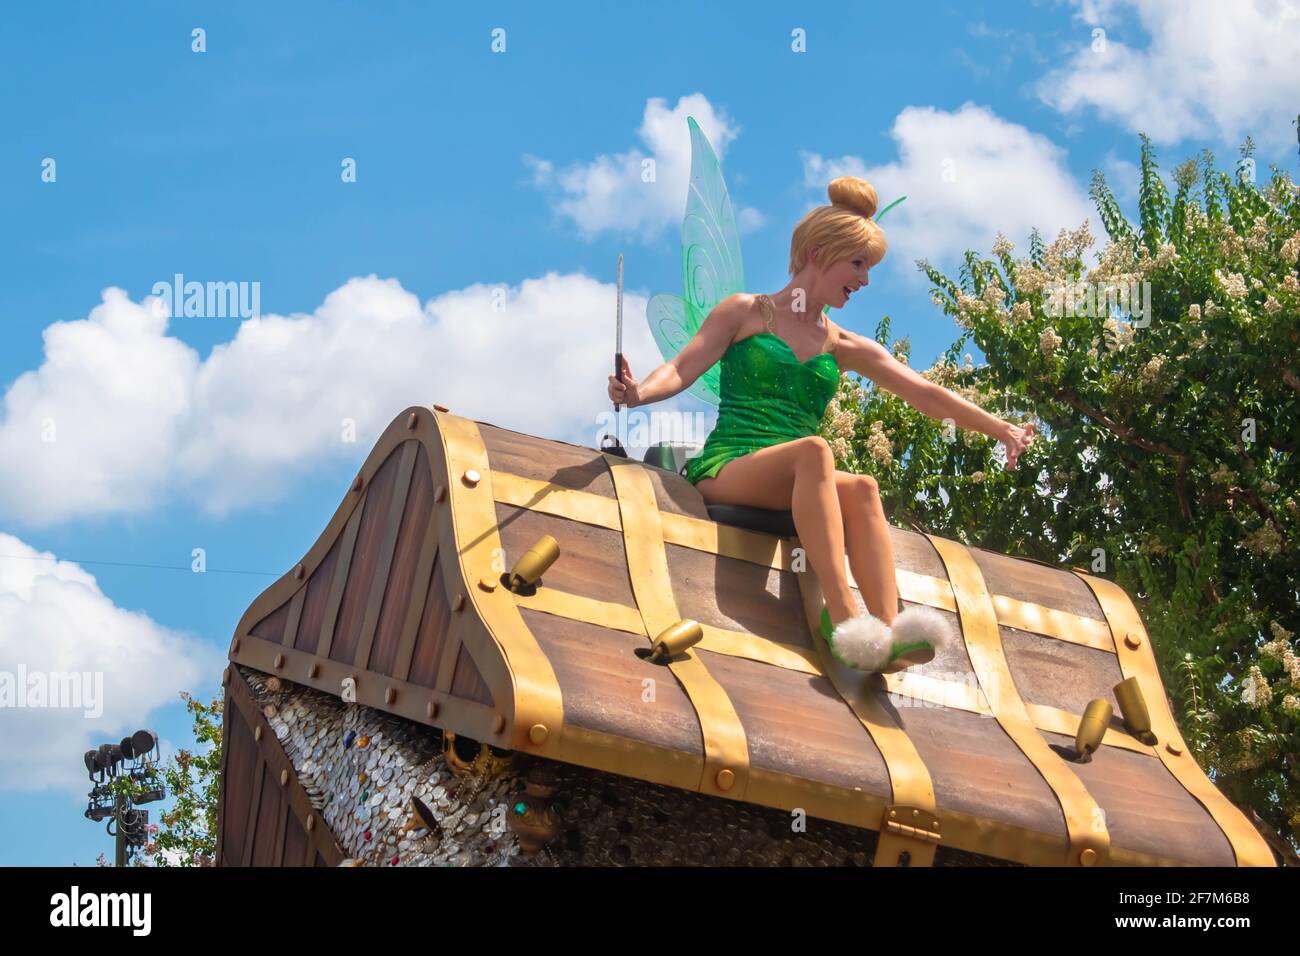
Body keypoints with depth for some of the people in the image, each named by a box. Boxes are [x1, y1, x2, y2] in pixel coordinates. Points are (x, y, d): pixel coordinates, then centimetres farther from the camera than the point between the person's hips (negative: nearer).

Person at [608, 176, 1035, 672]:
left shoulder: (845, 348, 19)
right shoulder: (744, 312, 9)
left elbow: (924, 393, 15)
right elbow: (684, 368, -2)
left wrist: (1001, 429, 6)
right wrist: (639, 391, -23)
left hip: (795, 489, 4)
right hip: (726, 471, -4)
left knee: (862, 488, -30)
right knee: (813, 449, -35)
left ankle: (889, 632, -47)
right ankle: (843, 617, -49)